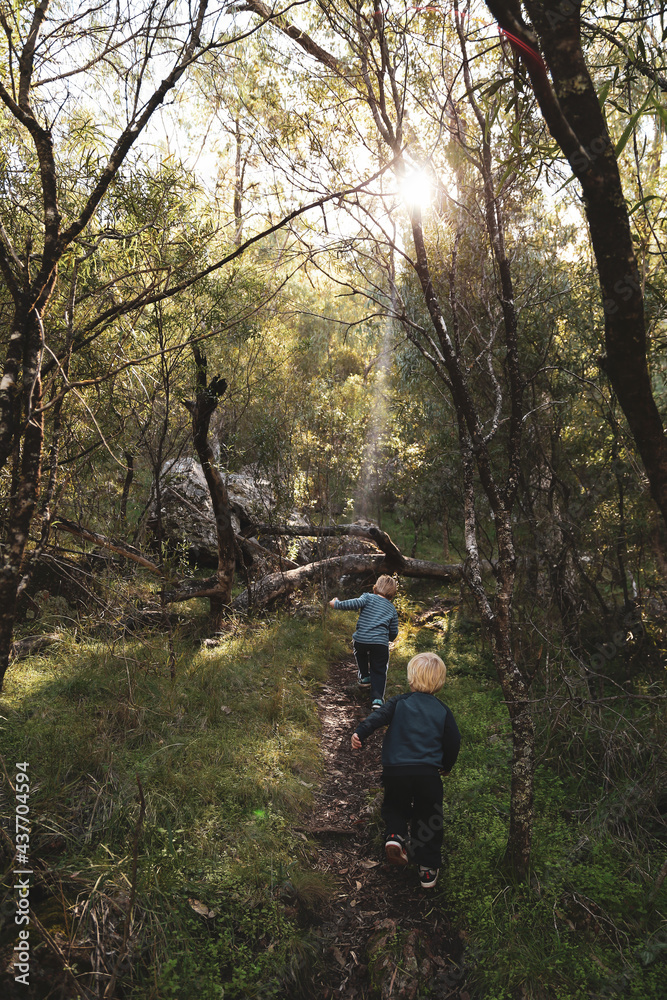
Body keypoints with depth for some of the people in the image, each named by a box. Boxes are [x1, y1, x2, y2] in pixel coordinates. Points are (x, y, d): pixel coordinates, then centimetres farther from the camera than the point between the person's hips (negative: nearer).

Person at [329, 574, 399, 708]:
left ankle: (364, 677, 40)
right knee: (379, 671, 12)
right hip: (381, 643, 0)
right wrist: (389, 639, 40)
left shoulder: (368, 597, 8)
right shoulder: (392, 609, 16)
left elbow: (355, 604, -13)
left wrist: (337, 604, -1)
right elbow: (393, 632, 17)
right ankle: (377, 698, -5)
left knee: (360, 652, 35)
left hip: (360, 639, 0)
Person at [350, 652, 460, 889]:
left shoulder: (399, 703, 3)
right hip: (428, 772, 0)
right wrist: (446, 766, 27)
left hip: (395, 770, 0)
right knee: (428, 817, 15)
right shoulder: (443, 711, 7)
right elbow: (453, 742, 11)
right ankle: (428, 869, 17)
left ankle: (394, 835, 0)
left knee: (395, 806, 26)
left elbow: (378, 716, -13)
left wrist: (360, 733, -23)